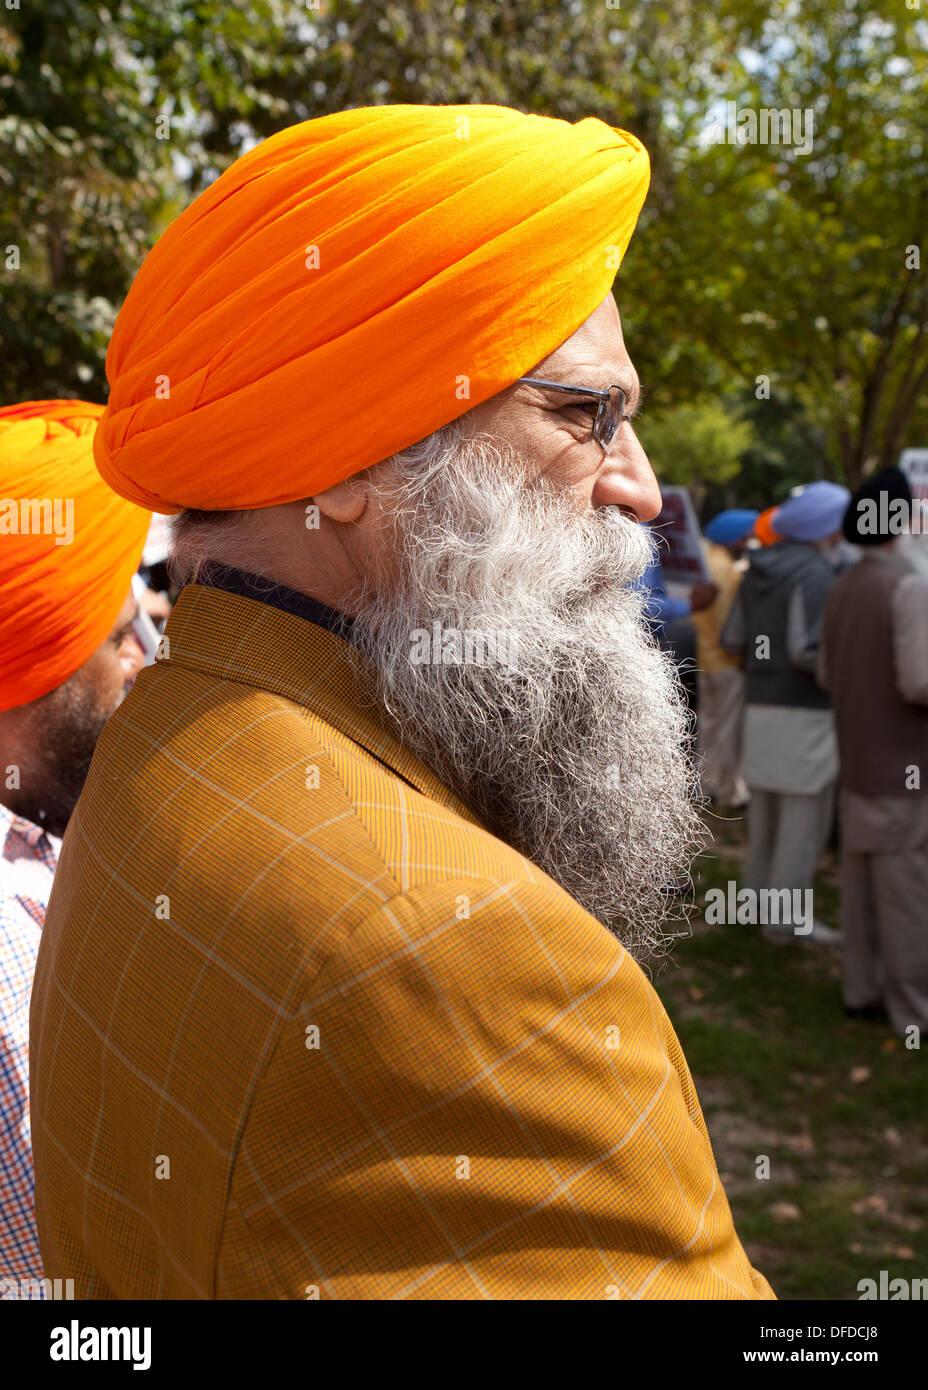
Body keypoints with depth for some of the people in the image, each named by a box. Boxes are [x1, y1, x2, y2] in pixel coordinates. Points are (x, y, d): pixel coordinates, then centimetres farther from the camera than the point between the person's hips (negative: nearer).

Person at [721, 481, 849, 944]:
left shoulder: (758, 570, 9)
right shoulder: (814, 573, -16)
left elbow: (733, 639, 11)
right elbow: (808, 650, -23)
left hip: (760, 707, 8)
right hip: (805, 712, -8)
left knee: (766, 810, 17)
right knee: (806, 817, -1)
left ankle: (760, 893, 28)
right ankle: (787, 917, 2)